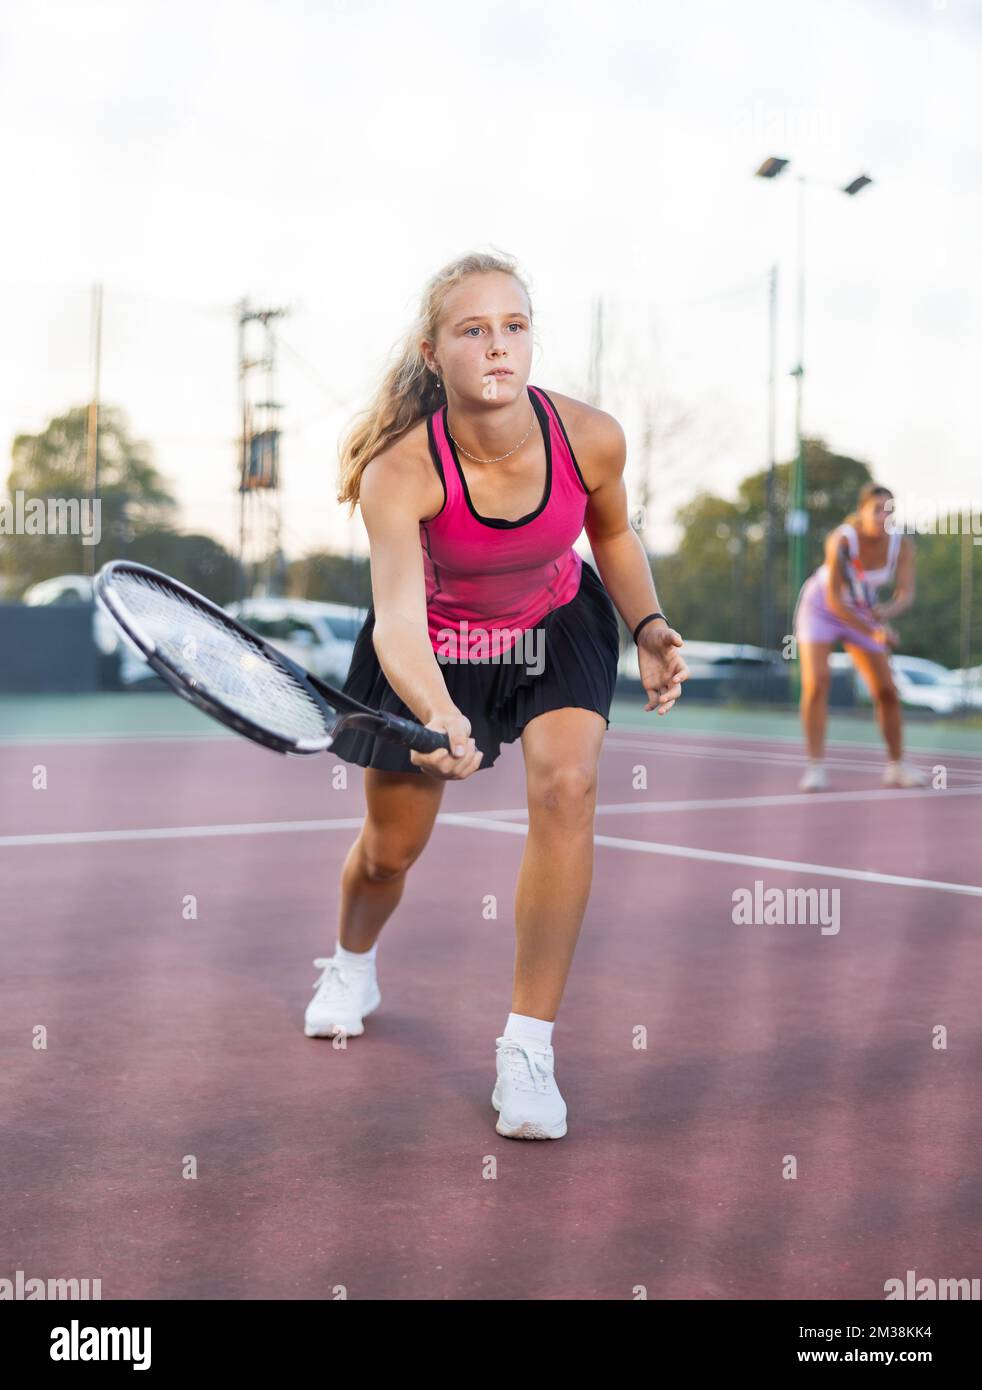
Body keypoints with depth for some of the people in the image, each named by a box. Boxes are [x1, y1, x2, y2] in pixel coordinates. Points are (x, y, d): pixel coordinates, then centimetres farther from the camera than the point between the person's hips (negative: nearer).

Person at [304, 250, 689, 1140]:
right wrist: (438, 717, -65)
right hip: (437, 645, -1)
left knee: (566, 783, -26)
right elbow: (398, 622, -46)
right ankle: (352, 968, 47)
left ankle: (528, 1047, -15)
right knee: (390, 848, 7)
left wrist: (649, 626, -15)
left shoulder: (590, 439, -26)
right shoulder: (399, 474, -35)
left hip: (556, 627, 1)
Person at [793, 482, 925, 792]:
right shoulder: (840, 541, -31)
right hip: (821, 608, -4)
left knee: (887, 691, 1)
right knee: (816, 683, -20)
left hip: (864, 613, 4)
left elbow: (906, 594, -27)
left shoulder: (902, 544, -19)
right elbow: (834, 600, -31)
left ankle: (896, 766, 17)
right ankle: (815, 767, -17)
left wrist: (887, 612, -49)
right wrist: (873, 633, -33)